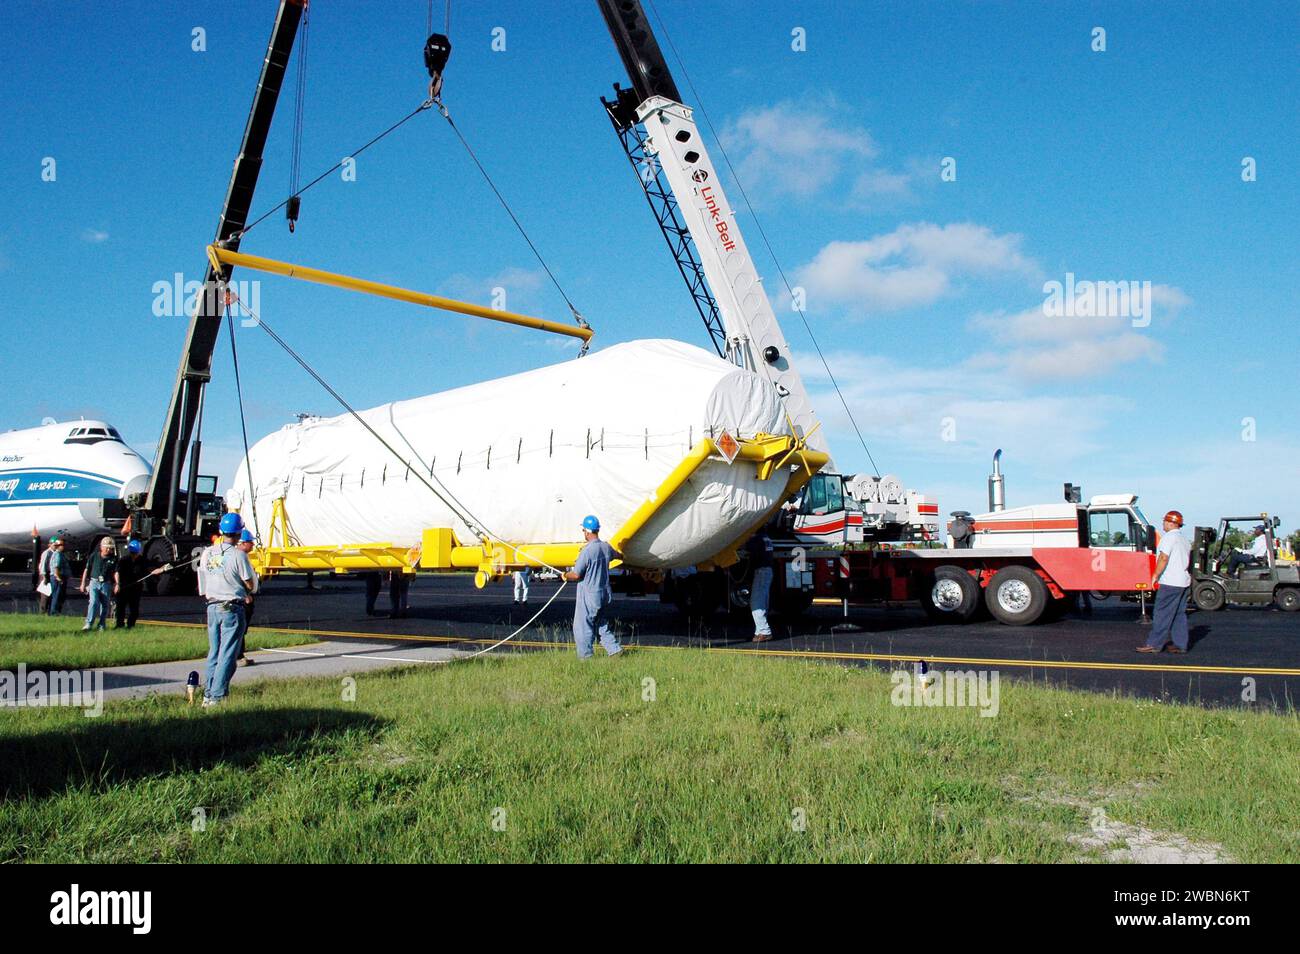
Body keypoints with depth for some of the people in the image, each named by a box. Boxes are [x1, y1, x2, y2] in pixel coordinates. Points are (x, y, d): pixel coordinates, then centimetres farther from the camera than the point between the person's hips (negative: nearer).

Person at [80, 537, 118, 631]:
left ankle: (101, 625, 15)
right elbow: (87, 570, 7)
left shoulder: (114, 558, 4)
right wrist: (83, 583, 4)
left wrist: (117, 584, -13)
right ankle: (89, 624, -16)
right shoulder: (94, 556, 3)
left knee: (104, 605, 5)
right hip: (94, 582, -1)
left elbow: (115, 572, 0)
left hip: (106, 584, 1)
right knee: (93, 602, -15)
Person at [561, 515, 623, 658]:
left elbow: (576, 575, -18)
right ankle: (614, 648, 12)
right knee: (603, 625, 19)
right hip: (605, 594, 7)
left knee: (582, 627, 6)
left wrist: (565, 576, 3)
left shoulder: (587, 551, -21)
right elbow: (615, 555, 28)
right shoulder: (606, 547, 3)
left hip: (589, 596, -7)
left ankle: (585, 656, 12)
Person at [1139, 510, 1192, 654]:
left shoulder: (1169, 537, -12)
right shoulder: (1185, 539, 18)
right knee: (1179, 614, 11)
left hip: (1170, 582, -9)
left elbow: (1164, 558, -19)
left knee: (1162, 614, -7)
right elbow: (1187, 560, 23)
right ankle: (1181, 645, 11)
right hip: (1183, 581, 9)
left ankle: (1154, 644, -5)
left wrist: (1155, 575, -14)